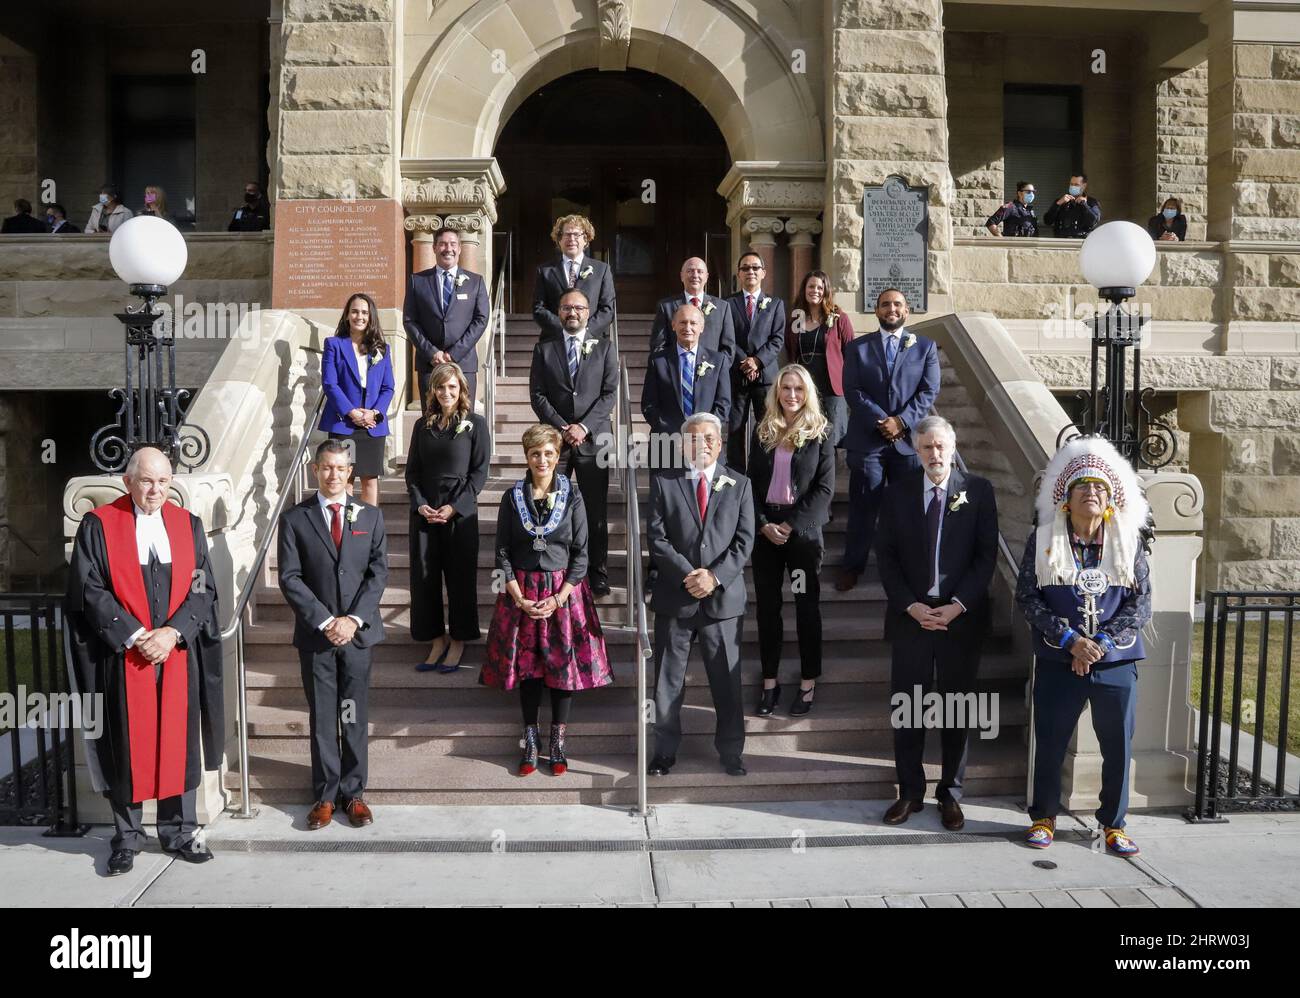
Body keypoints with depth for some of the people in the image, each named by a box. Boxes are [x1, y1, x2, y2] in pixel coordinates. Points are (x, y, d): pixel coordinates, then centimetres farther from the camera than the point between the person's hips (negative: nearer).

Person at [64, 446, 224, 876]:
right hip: (123, 657, -2)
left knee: (177, 741, 7)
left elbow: (203, 587, 2)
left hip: (178, 653, 2)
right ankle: (126, 837, 17)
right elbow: (90, 590, -6)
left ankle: (179, 831, 18)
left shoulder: (188, 525, 6)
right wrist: (135, 636, -14)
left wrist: (172, 633, -12)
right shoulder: (98, 525, -2)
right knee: (126, 744, 5)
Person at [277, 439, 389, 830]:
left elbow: (379, 572, 1)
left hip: (358, 632, 1)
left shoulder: (370, 516, 6)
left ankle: (353, 793, 17)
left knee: (355, 717, 7)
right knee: (322, 718, 7)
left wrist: (354, 619, -11)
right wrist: (325, 621, -12)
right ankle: (325, 795, 17)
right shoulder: (294, 518, 1)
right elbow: (290, 578, -4)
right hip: (315, 634, -1)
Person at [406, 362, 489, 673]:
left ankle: (458, 642, 15)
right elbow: (412, 470, 11)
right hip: (424, 511, 4)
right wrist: (420, 504, -5)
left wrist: (454, 507, -12)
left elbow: (480, 472, -5)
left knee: (460, 576, 2)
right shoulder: (422, 425, 10)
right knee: (424, 575, 4)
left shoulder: (475, 424, -1)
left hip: (461, 511, -4)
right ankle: (437, 641, 16)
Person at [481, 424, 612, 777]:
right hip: (521, 591, 1)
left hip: (564, 591, -1)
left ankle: (558, 742, 15)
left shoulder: (572, 496, -3)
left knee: (564, 664, 2)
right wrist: (520, 598, -8)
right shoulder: (513, 497, 0)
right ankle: (530, 742, 18)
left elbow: (581, 553, -3)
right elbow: (502, 553, 1)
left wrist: (558, 599, -11)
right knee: (527, 665, 6)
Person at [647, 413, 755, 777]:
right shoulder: (663, 482, 3)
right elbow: (656, 537, -4)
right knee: (668, 681, 9)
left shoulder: (739, 484, 6)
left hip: (723, 597, 0)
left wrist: (714, 576, -13)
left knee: (727, 680, 8)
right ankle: (665, 751, 23)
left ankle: (731, 752, 24)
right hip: (674, 597, 0)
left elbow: (744, 541, 0)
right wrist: (687, 575, -14)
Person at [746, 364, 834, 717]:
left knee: (807, 605, 5)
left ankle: (808, 682, 15)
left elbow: (825, 488, -7)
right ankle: (770, 681, 16)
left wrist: (791, 524, -13)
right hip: (765, 528, 3)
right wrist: (762, 524, -9)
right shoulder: (763, 431, 7)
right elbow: (751, 482, 5)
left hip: (804, 529, -3)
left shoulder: (819, 433, -1)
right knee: (767, 605, 6)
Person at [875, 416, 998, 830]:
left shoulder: (978, 490, 0)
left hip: (961, 616, -1)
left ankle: (951, 794, 21)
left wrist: (957, 605, -12)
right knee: (906, 706, 5)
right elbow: (885, 555, 2)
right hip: (910, 615, 1)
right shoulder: (898, 491, 4)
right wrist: (910, 605, -9)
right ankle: (910, 791, 19)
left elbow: (987, 555, -2)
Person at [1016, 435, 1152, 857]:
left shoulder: (1129, 544, 2)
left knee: (1118, 747, 8)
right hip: (1057, 662, -1)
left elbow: (1140, 604, -1)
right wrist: (1070, 639, -14)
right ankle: (1044, 818, 25)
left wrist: (1102, 642, -13)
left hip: (1116, 662, 1)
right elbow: (1028, 598, -5)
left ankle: (1113, 823, 26)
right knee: (1050, 743, 7)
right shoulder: (1042, 541, -1)